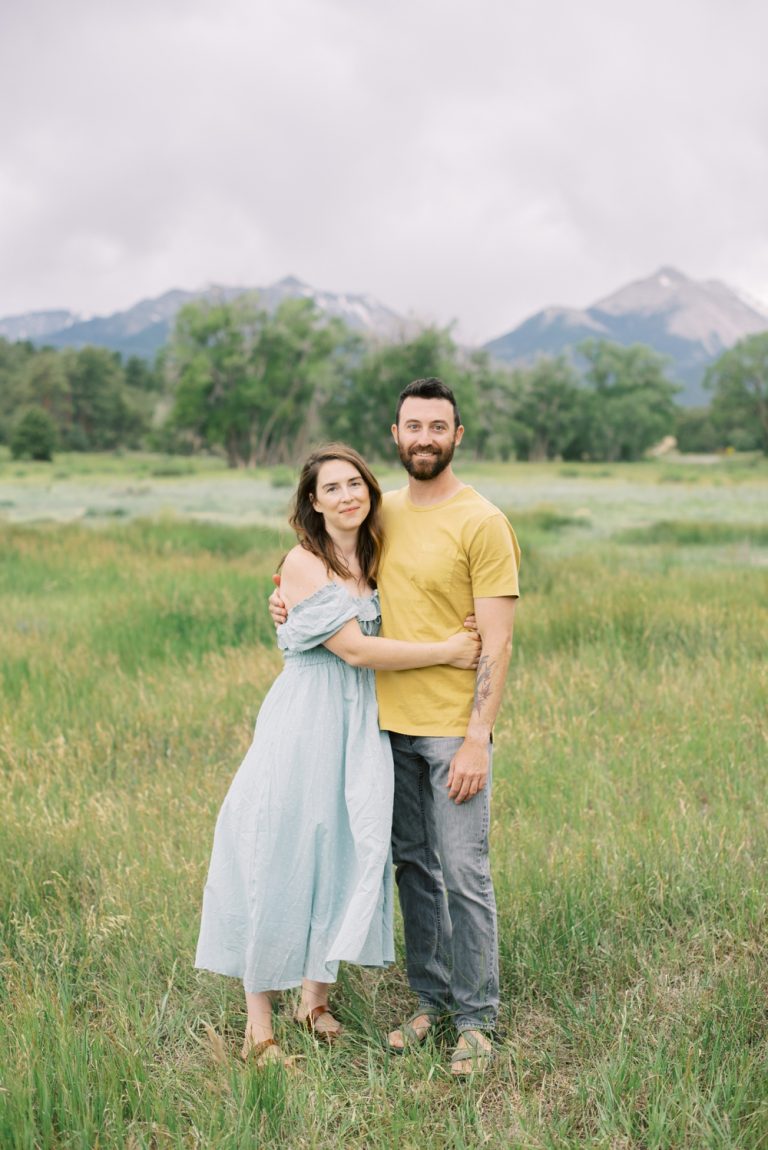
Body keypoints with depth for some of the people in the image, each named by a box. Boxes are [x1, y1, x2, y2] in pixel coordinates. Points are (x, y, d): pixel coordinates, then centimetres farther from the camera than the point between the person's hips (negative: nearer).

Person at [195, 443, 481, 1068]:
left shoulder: (373, 559, 10)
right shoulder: (304, 562, -10)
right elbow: (354, 648, -16)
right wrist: (445, 651, -12)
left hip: (361, 724, 6)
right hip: (305, 721, -6)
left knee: (344, 851, 10)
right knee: (282, 857, -1)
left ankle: (316, 997, 26)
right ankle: (259, 1022, 10)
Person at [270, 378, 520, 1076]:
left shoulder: (482, 524, -10)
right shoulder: (383, 513, 8)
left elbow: (496, 643, -12)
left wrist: (477, 740, -17)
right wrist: (294, 604, 4)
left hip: (453, 729, -6)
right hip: (391, 721, 6)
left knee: (464, 874, -1)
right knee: (413, 866, 13)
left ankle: (476, 1018, 14)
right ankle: (431, 1000, 27)